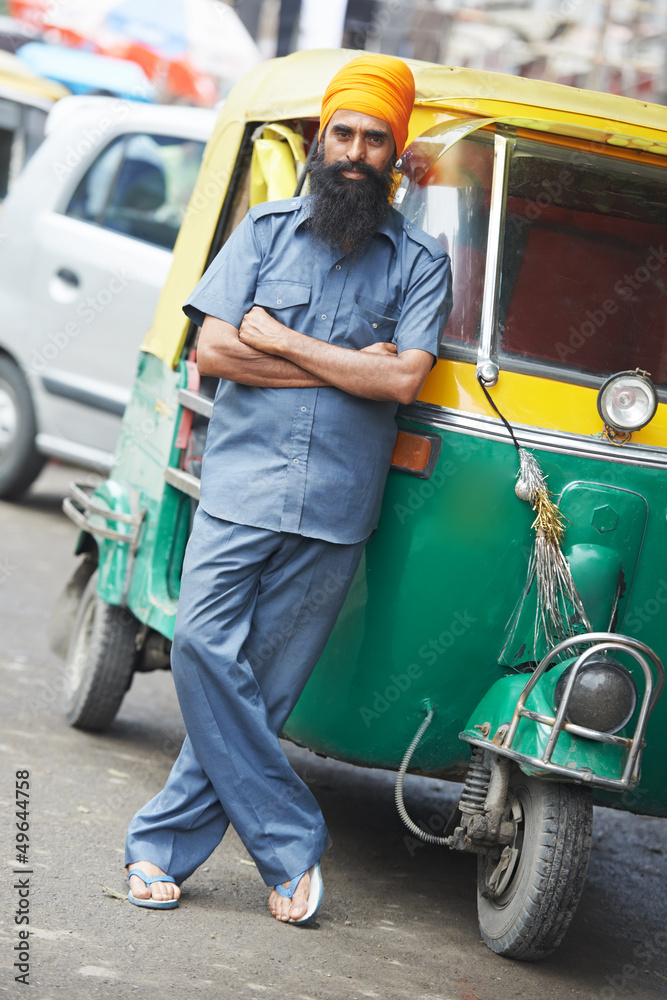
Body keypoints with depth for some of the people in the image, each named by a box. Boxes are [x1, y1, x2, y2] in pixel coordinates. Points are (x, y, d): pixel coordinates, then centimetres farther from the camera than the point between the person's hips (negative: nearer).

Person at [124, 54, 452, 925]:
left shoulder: (420, 262, 8)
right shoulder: (268, 230, 11)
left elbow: (405, 379, -7)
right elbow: (214, 349, 0)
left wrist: (280, 341, -7)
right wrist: (349, 367, -5)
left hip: (337, 507, 0)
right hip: (242, 484, 1)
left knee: (260, 684, 0)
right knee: (205, 649, -15)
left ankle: (164, 844, 9)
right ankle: (291, 843, -5)